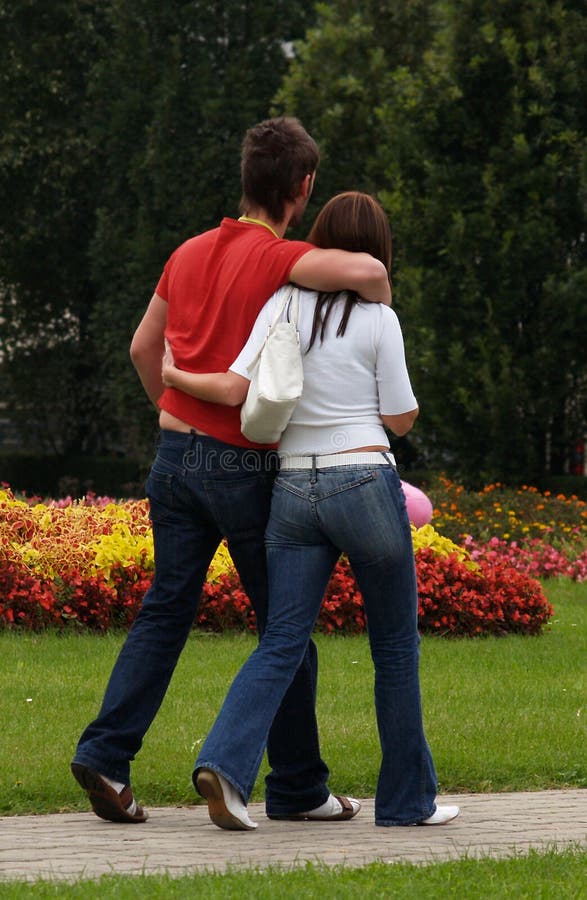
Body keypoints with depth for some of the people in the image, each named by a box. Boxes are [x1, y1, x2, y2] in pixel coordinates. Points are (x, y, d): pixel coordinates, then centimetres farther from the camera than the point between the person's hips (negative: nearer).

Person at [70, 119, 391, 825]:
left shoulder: (189, 253, 8)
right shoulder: (279, 260, -14)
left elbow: (143, 348, 18)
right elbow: (364, 270, -32)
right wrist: (381, 314, -10)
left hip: (176, 453, 6)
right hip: (244, 468, -6)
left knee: (166, 608, 10)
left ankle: (106, 753, -4)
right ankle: (298, 787, 12)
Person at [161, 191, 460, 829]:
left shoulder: (284, 306, 2)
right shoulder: (379, 319, -4)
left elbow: (233, 389, -6)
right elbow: (401, 419, -1)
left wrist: (173, 376, 11)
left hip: (294, 489, 3)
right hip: (366, 482, -3)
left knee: (282, 644, 2)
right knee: (396, 646, 10)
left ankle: (225, 762, -20)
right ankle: (407, 798, 16)